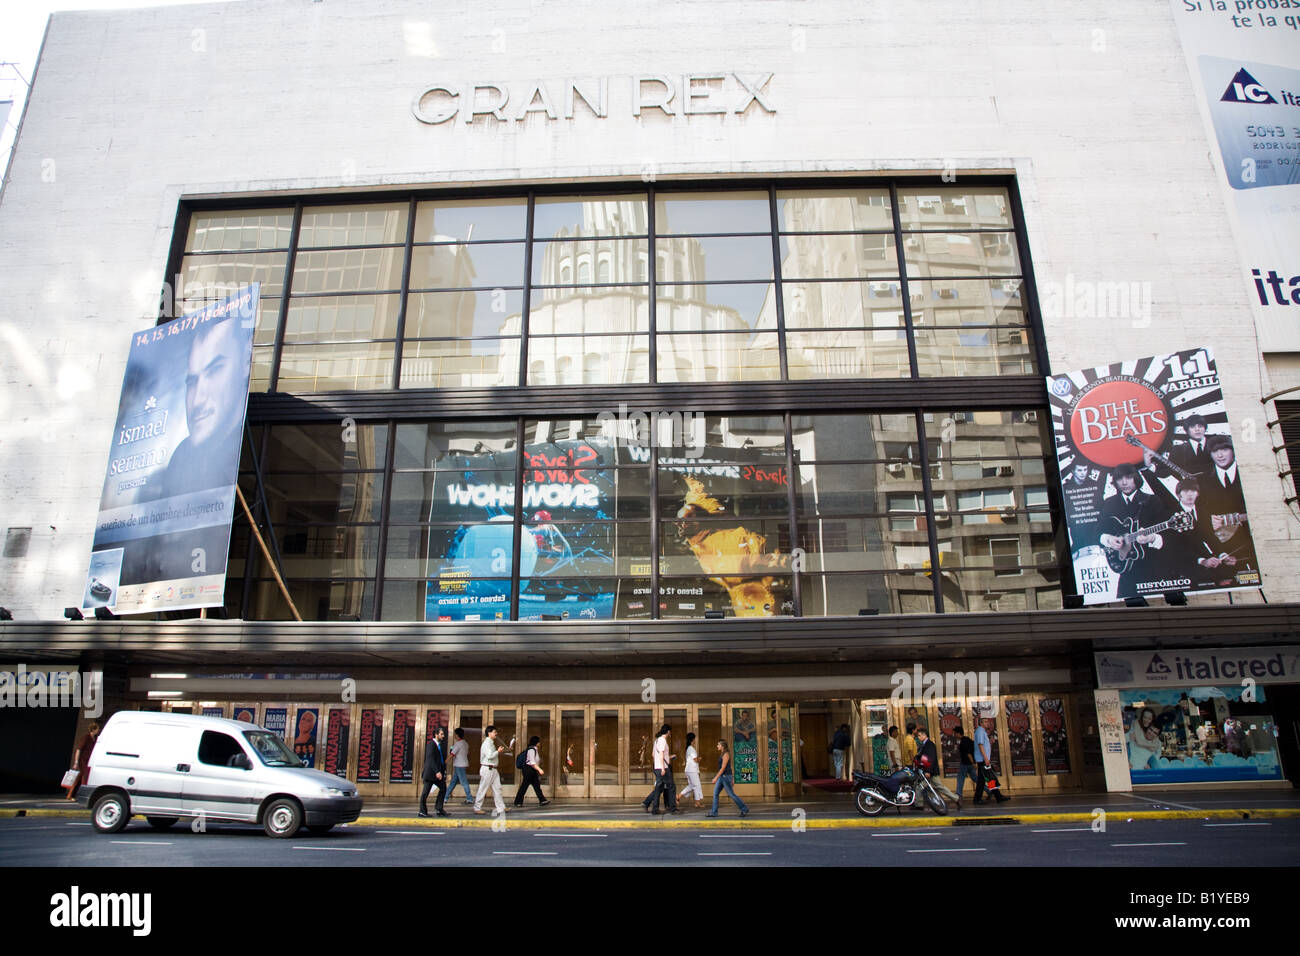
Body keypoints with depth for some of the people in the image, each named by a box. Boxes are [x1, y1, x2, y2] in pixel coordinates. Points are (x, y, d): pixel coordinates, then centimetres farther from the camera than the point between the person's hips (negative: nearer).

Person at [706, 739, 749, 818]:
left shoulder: (726, 754, -17)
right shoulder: (723, 754, 14)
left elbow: (723, 768, -21)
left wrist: (716, 778, -21)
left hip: (725, 776, -10)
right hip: (722, 777, 10)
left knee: (731, 794, -3)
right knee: (715, 793, 3)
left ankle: (744, 809, 8)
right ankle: (714, 812, 3)